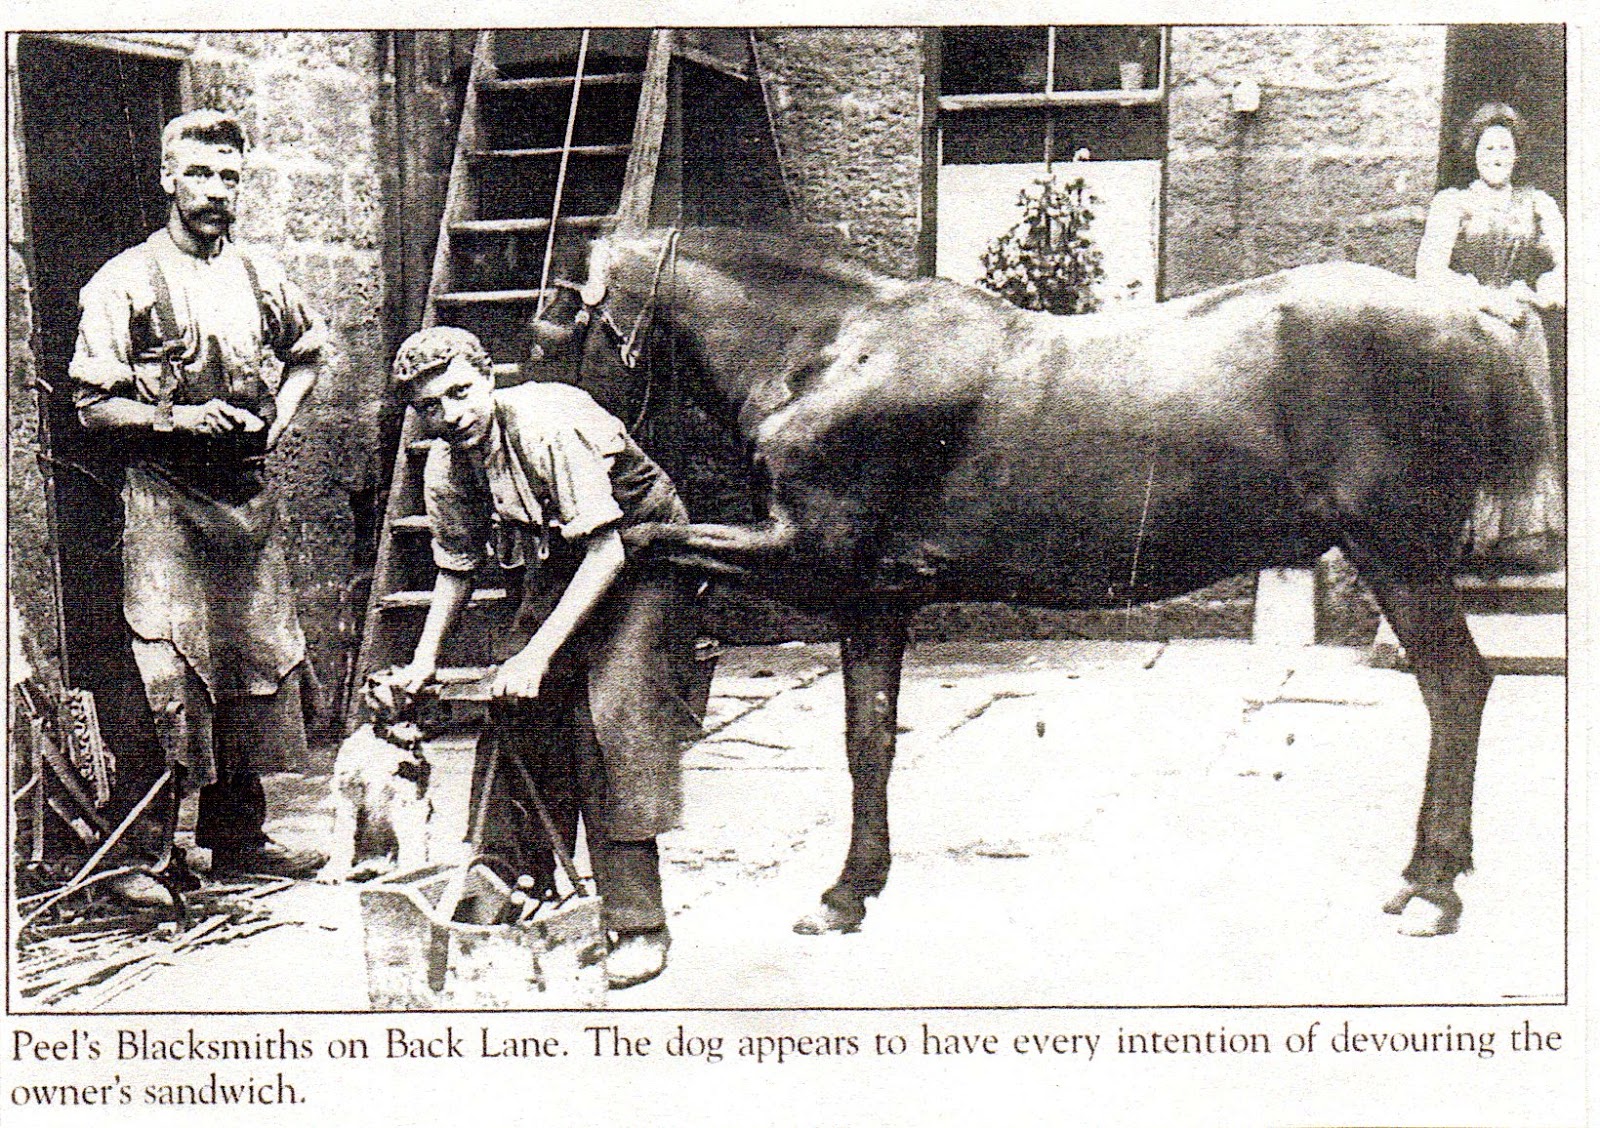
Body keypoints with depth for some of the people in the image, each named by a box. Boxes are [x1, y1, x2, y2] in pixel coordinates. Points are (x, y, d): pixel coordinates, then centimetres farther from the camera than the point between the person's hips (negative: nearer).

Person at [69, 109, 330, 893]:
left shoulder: (261, 278, 10)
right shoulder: (125, 283, -4)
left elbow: (310, 348, 29)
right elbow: (92, 404, -5)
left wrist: (281, 413, 11)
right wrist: (178, 419, -18)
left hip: (248, 492, 5)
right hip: (164, 497, -5)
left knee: (258, 664, 8)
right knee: (163, 674, -10)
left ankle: (237, 835, 20)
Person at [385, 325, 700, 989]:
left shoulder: (548, 424, -31)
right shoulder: (445, 467, -8)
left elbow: (607, 549, -33)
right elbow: (456, 568, 9)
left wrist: (538, 654, -36)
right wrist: (423, 661, -2)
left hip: (642, 545, -7)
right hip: (561, 563, 7)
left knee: (606, 710, -21)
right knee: (516, 710, -2)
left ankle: (639, 926, -15)